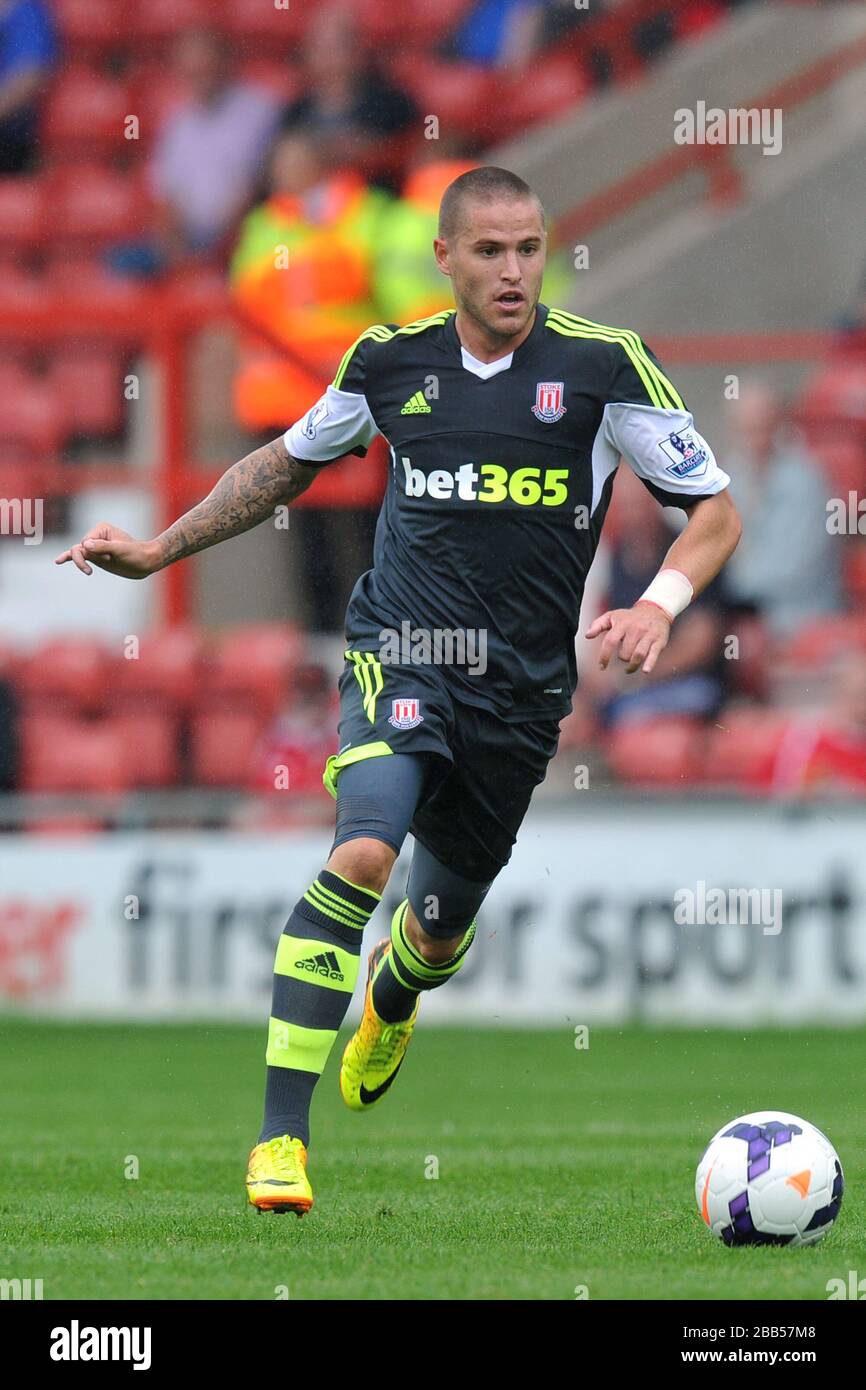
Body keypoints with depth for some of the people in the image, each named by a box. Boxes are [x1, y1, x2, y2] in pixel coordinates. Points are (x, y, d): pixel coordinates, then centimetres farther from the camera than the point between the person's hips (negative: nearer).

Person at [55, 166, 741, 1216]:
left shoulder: (603, 366, -5)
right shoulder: (391, 360, 2)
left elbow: (715, 511, 1)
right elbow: (289, 462, 21)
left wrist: (659, 605, -17)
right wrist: (158, 551, 18)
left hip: (521, 690, 1)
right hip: (400, 656, -1)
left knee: (440, 931, 16)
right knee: (363, 851, -29)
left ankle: (391, 1001, 58)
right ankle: (280, 1135, -27)